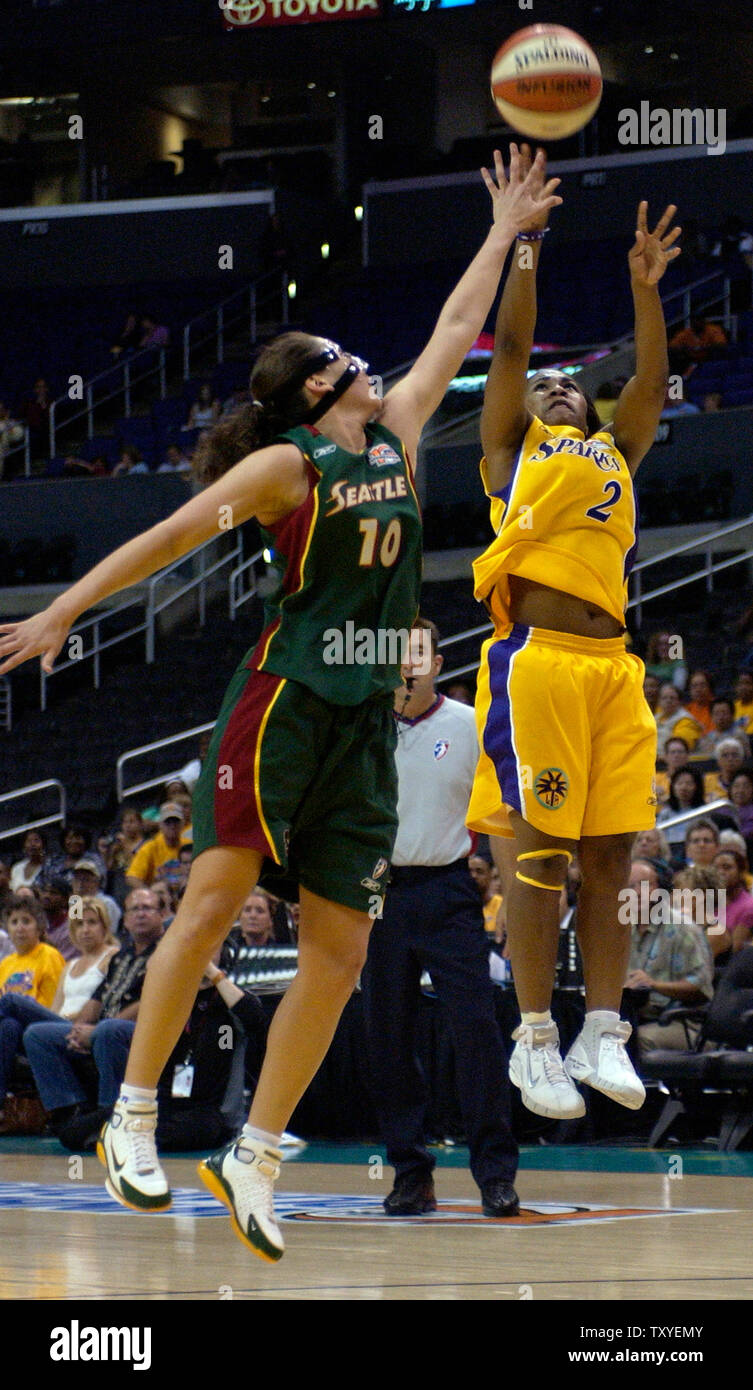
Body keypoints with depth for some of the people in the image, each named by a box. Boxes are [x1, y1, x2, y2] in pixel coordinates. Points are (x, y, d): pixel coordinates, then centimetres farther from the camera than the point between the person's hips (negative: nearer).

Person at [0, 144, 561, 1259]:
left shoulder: (395, 436, 15)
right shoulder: (287, 464, -4)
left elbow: (456, 331, 26)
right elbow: (170, 536, -8)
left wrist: (506, 232, 32)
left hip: (367, 718, 6)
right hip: (286, 695, -6)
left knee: (339, 950, 0)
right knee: (217, 896, -15)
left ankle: (253, 1161, 4)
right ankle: (133, 1117, -11)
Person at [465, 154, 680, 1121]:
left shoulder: (613, 452, 26)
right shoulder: (513, 448, 14)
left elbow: (651, 382, 20)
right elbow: (509, 346, 7)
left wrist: (645, 287, 17)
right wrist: (528, 242, 4)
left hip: (612, 664, 5)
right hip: (536, 658, -5)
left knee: (608, 858, 2)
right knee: (538, 855, -7)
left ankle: (603, 1035, 5)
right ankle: (534, 1042, -5)